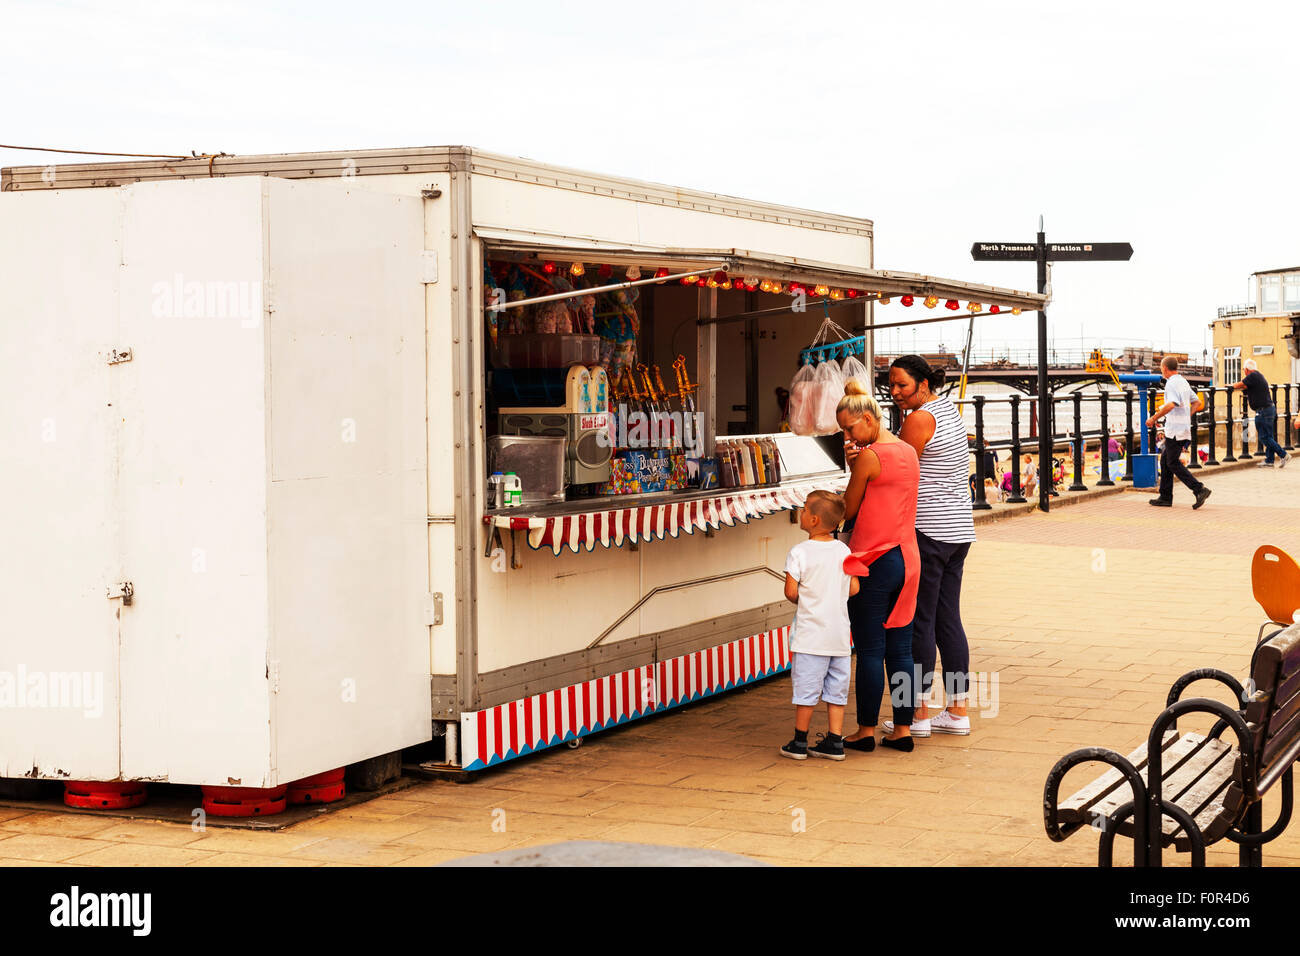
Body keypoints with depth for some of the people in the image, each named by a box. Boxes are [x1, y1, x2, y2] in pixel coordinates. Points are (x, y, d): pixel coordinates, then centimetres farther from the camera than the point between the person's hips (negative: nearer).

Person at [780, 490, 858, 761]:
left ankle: (800, 742, 11)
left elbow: (791, 592, -13)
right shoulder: (844, 551, 4)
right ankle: (835, 741, 11)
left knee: (806, 688, 3)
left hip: (811, 634, -5)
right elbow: (854, 588, 5)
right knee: (836, 688, 10)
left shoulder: (800, 552, -12)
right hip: (840, 633, 5)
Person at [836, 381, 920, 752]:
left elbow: (848, 509, -6)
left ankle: (866, 729, 7)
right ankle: (903, 728, 12)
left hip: (873, 562, -7)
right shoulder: (909, 453, 10)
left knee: (870, 651, 1)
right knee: (900, 649, 10)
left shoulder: (869, 457, -14)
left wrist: (853, 467, 5)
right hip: (907, 559, 8)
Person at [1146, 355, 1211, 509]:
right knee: (1165, 460, 15)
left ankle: (1199, 490, -16)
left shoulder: (1172, 383, -14)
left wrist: (1153, 418, -22)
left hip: (1175, 431, -10)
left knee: (1173, 464, -7)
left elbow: (1171, 405, -29)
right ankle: (1165, 497, 17)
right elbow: (1197, 402, 24)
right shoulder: (1183, 382, 17)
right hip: (1185, 429, 10)